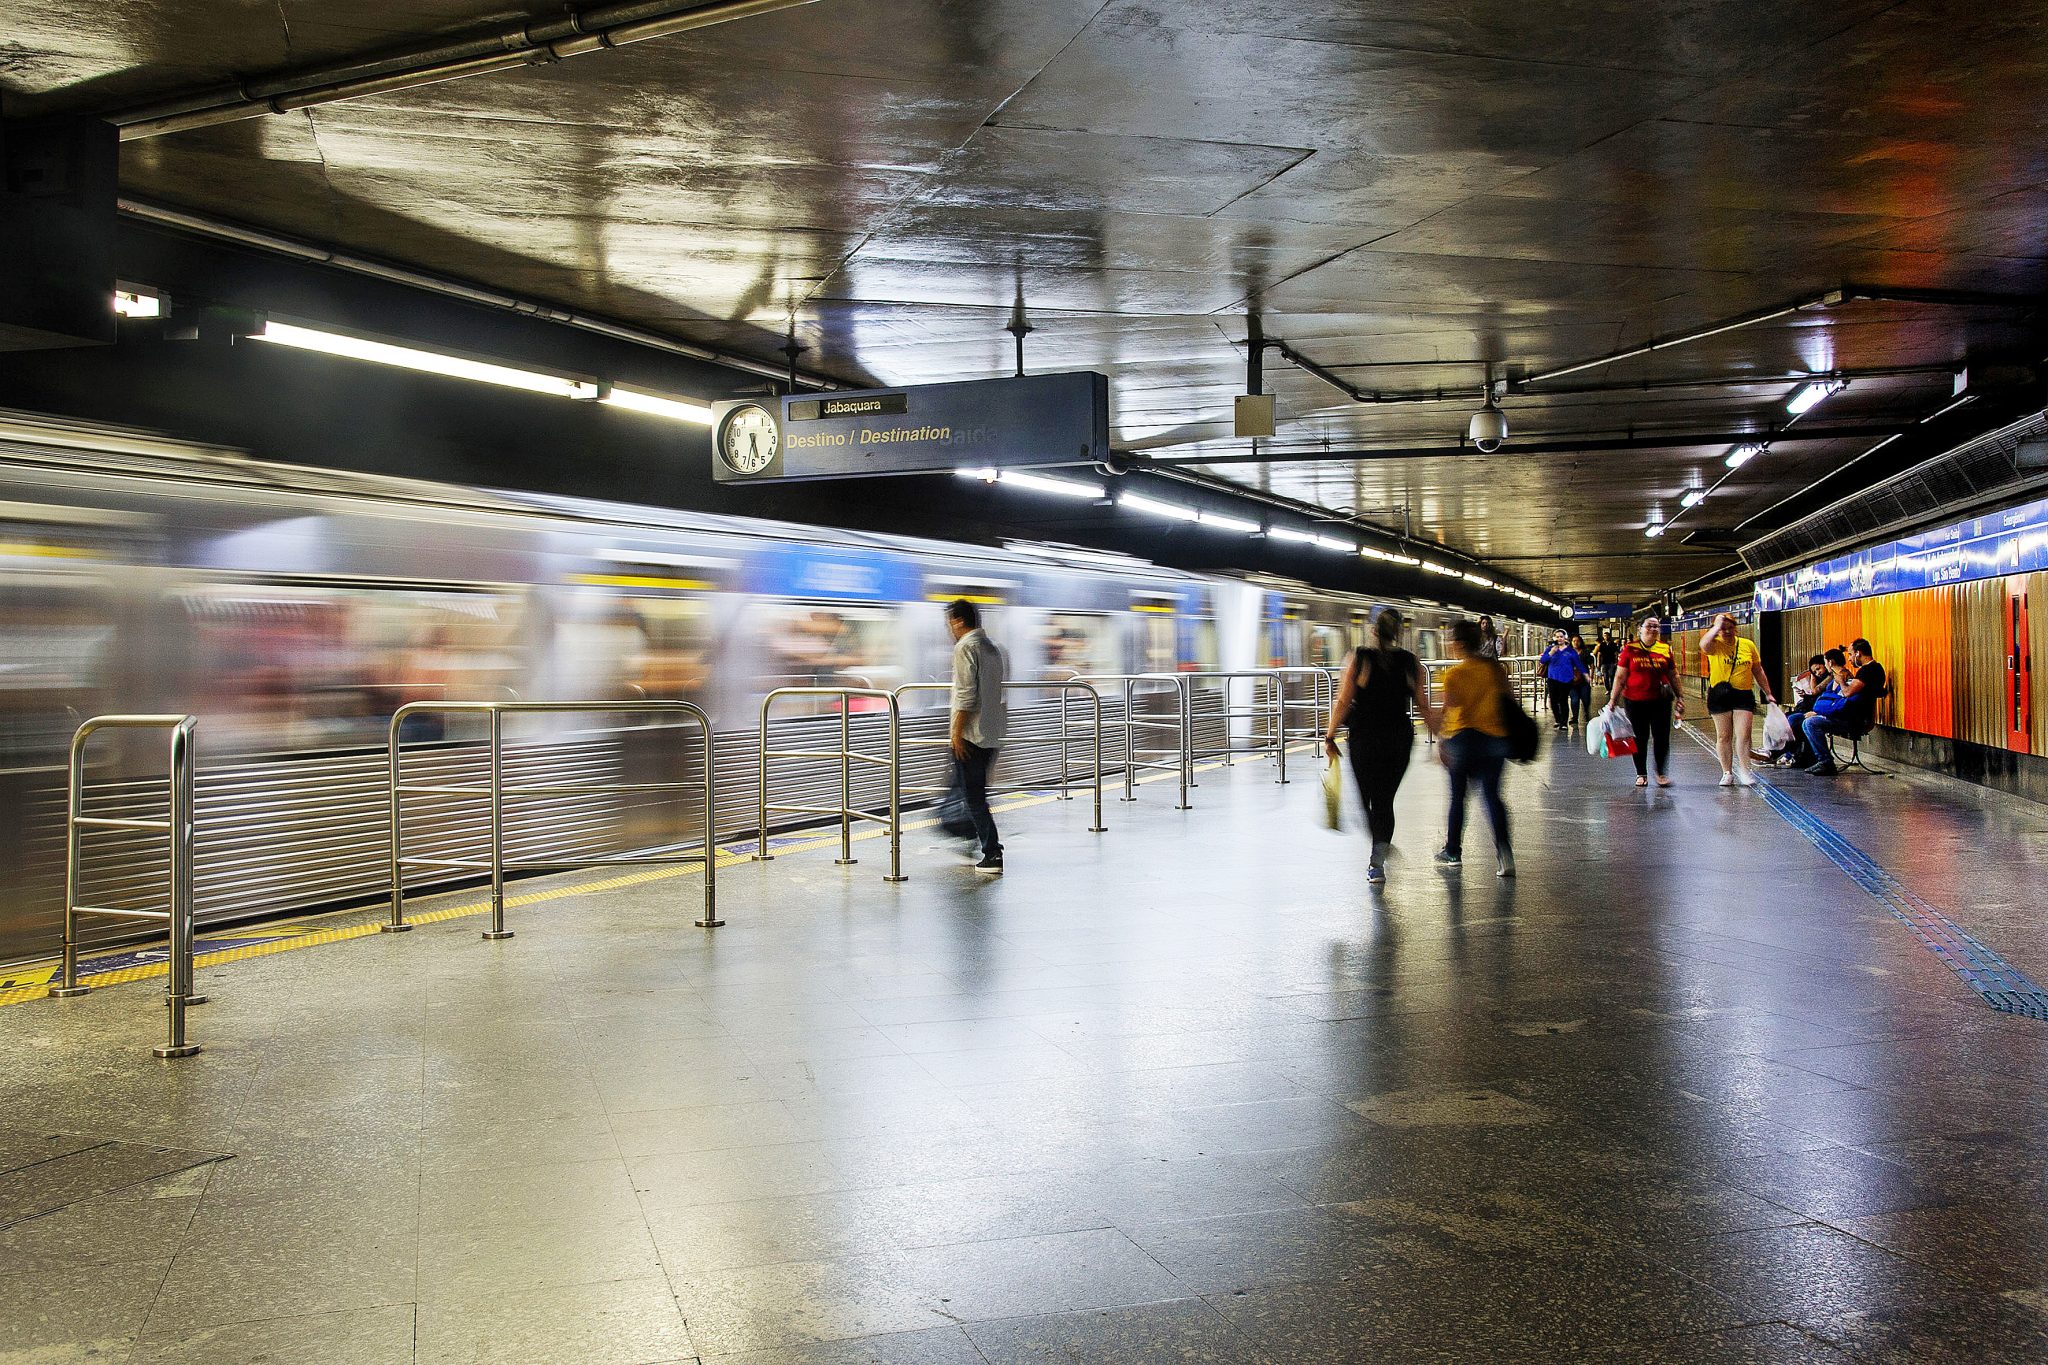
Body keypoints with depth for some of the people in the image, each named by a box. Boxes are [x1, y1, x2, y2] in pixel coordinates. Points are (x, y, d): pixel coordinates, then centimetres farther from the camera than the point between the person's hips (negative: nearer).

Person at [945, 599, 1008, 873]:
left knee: (973, 796, -4)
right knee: (977, 791, 19)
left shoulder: (965, 647, -11)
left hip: (970, 734, -8)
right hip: (994, 733, 8)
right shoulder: (994, 647, 14)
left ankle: (992, 855, -8)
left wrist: (957, 732, -16)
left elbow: (966, 694, -18)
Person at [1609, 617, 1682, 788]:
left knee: (1662, 737, 1)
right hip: (1635, 701, -2)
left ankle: (1661, 773, 14)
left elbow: (1673, 675, 14)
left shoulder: (1665, 649, 5)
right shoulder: (1629, 649, -2)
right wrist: (1613, 699, -2)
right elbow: (1620, 677, 0)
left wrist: (1679, 697, 14)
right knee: (1640, 738, 6)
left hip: (1660, 701, 2)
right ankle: (1641, 774, 18)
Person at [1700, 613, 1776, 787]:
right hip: (1719, 695, -1)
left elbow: (1758, 671, 15)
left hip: (1744, 695, 1)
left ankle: (1744, 771, -3)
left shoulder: (1748, 645, 7)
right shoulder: (1715, 645, -1)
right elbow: (1704, 645, -27)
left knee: (1743, 735, -8)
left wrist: (1768, 694, 13)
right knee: (1723, 736, 5)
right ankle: (1727, 773, 12)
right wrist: (1717, 626, -16)